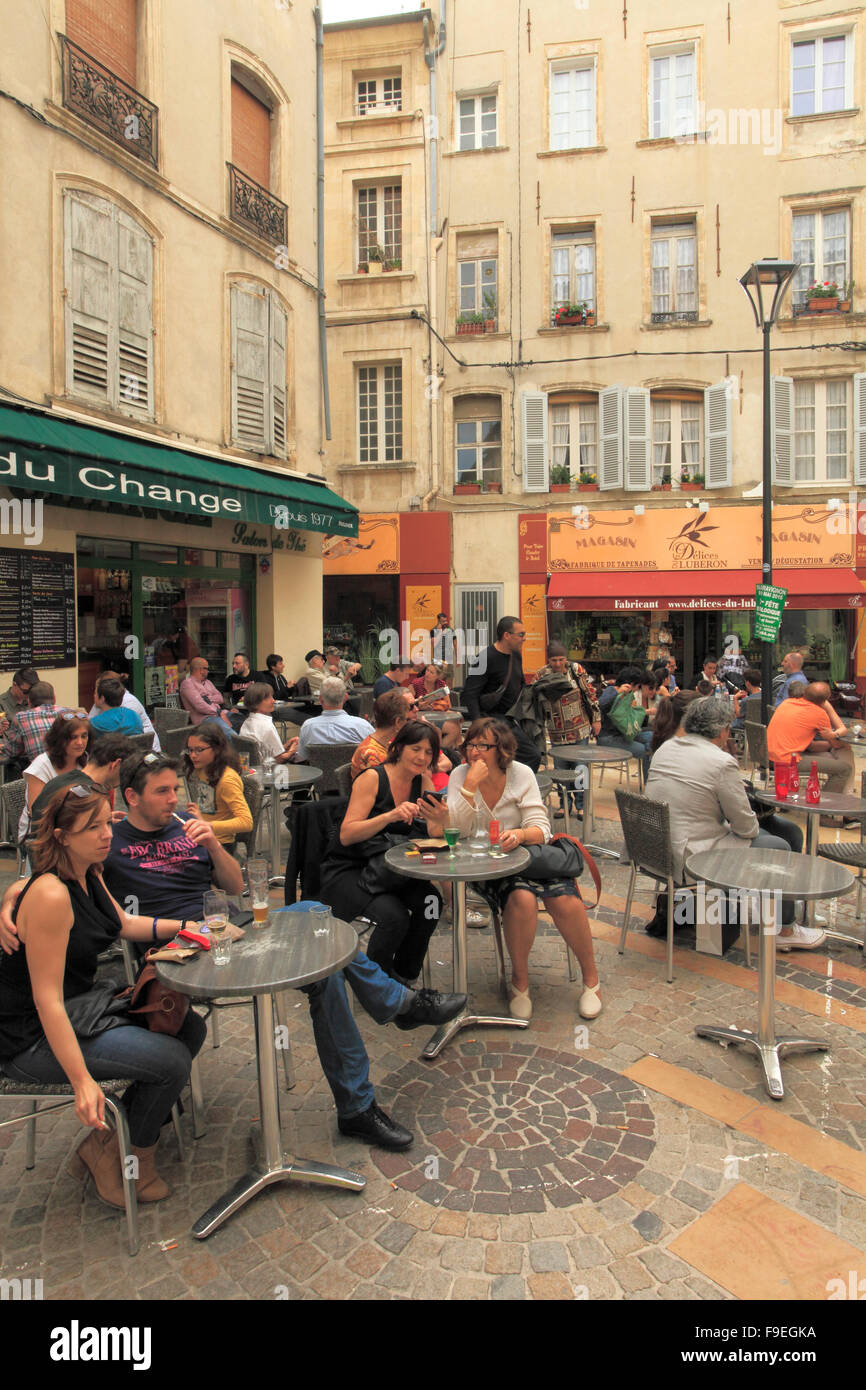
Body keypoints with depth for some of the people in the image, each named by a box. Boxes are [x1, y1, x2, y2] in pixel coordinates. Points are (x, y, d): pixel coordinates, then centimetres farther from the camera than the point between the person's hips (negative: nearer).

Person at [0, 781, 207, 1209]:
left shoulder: (89, 876, 1)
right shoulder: (50, 895, -28)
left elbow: (124, 923, 18)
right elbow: (47, 999, -28)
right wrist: (82, 1082, -28)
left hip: (83, 1008, 10)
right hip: (35, 1039, -10)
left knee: (190, 1028, 7)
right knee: (171, 1060, -17)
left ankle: (107, 1140, 16)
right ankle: (136, 1158, 12)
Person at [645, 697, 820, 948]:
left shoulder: (665, 748, 6)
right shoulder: (722, 762, -18)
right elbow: (747, 827, -10)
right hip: (689, 859, -8)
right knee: (779, 847, 9)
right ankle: (785, 931, 24)